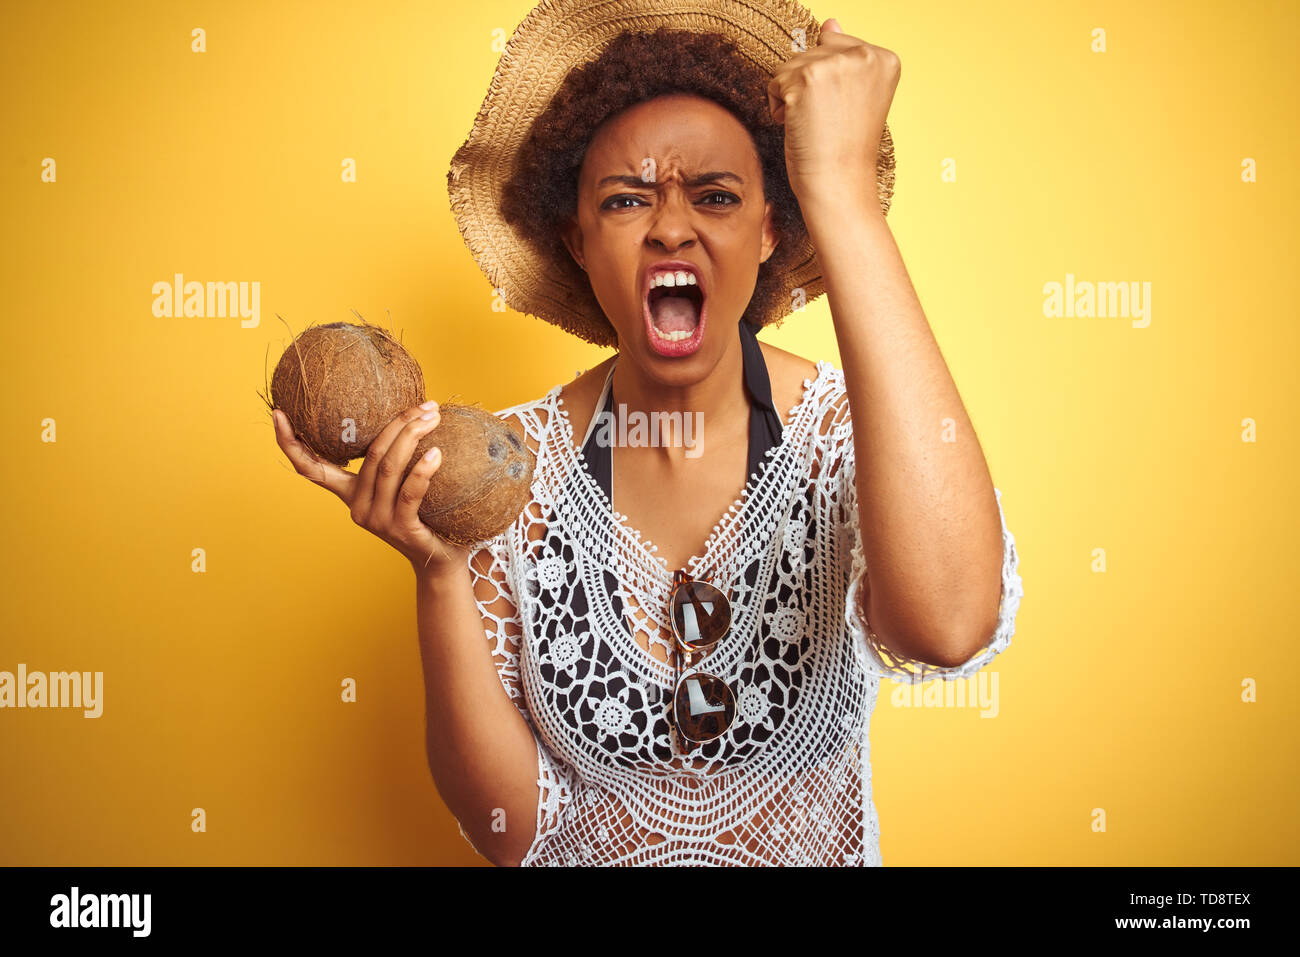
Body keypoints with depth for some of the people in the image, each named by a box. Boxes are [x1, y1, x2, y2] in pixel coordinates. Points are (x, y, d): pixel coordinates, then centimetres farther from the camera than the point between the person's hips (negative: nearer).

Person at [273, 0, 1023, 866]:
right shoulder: (509, 468, -17)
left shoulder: (850, 436, -19)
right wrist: (440, 571, -30)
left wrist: (845, 195, -39)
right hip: (585, 854, 0)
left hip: (818, 848, 0)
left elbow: (949, 628, -42)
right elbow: (512, 830, -15)